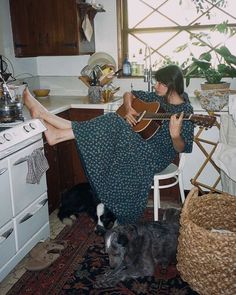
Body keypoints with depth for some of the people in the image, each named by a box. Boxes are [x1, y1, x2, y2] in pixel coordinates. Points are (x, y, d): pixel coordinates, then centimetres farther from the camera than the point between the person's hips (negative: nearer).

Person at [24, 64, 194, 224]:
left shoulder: (185, 110, -7)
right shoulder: (157, 98, 12)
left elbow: (180, 148, -13)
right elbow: (129, 95, 23)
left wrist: (175, 135, -35)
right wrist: (128, 108, 1)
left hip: (156, 156, -7)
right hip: (138, 146, 7)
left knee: (114, 124, -26)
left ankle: (53, 128, -27)